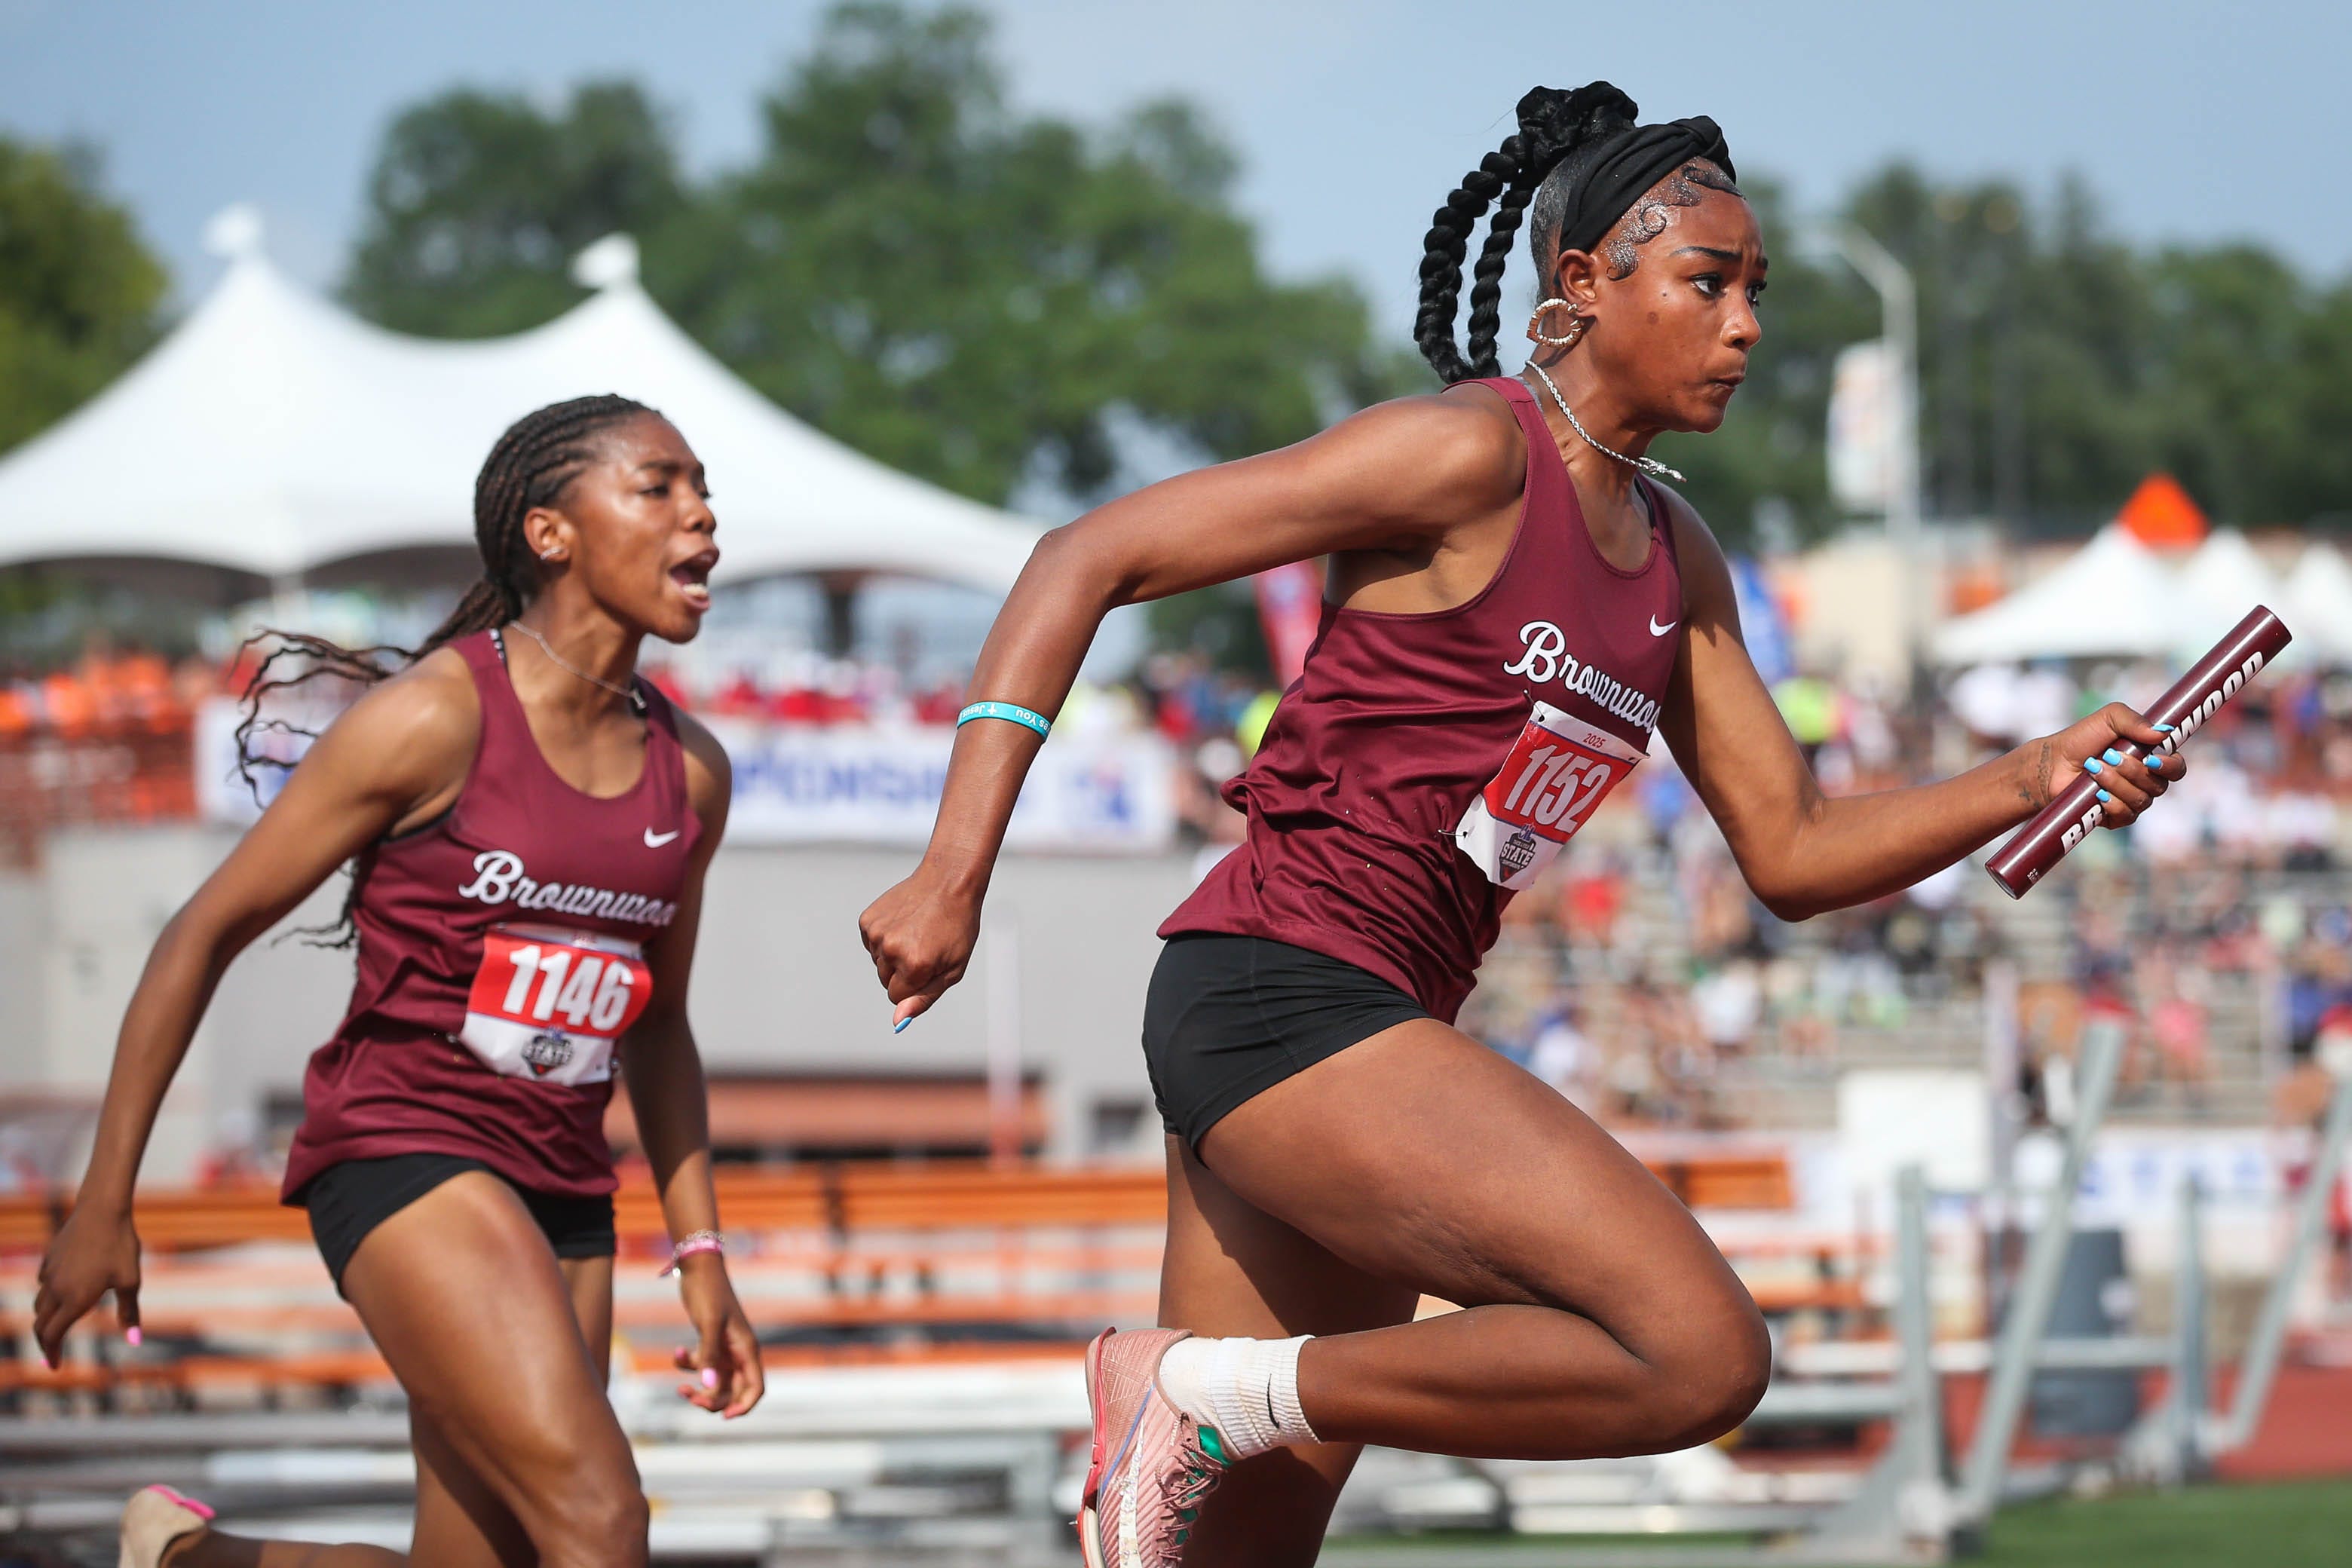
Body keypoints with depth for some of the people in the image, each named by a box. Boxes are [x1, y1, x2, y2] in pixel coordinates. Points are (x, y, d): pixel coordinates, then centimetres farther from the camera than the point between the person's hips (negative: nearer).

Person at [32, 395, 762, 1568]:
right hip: (402, 1152, -7)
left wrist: (700, 1255, 14)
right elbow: (206, 932, -4)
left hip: (561, 1195, 7)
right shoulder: (435, 719, -10)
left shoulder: (690, 771, 8)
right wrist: (105, 1203, -4)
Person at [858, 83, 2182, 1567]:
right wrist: (954, 873, -18)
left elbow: (1792, 853, 19)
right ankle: (1199, 1394, -11)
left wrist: (2033, 782, 2)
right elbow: (1086, 560, -11)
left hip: (1373, 1033, 9)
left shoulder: (1677, 560, 16)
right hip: (1281, 989, -9)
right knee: (1704, 1351, -20)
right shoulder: (1469, 456, -10)